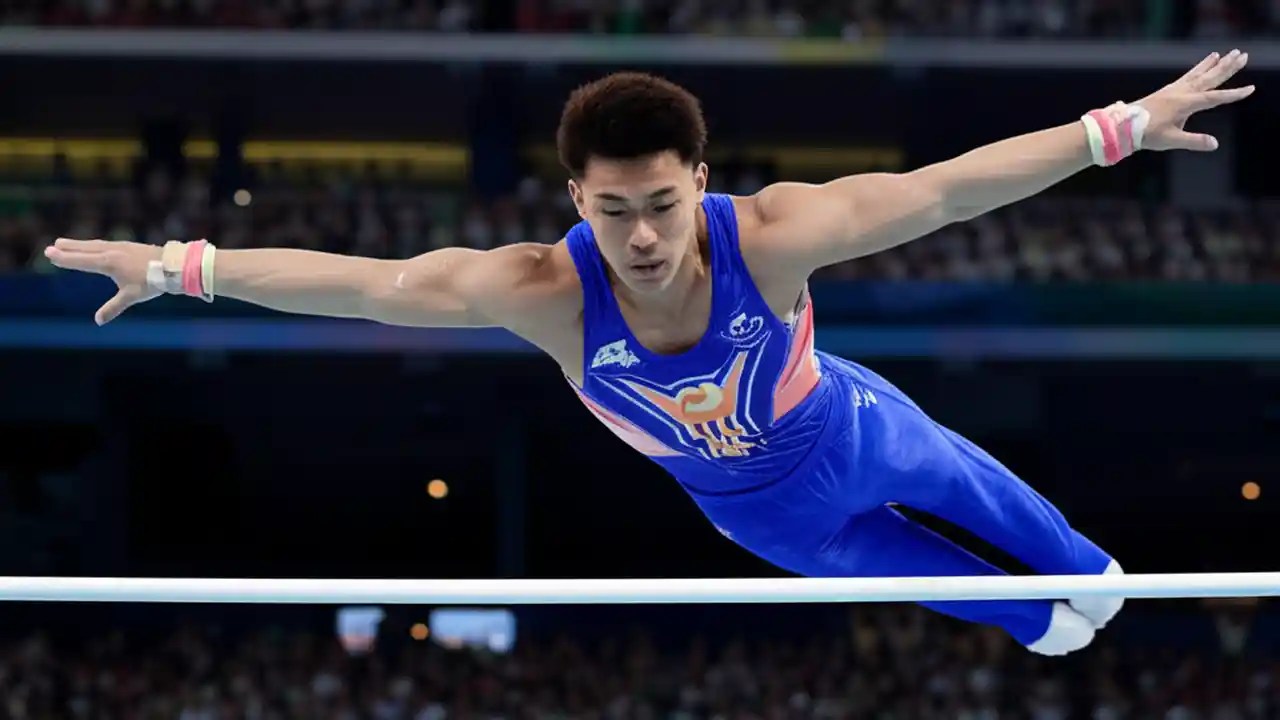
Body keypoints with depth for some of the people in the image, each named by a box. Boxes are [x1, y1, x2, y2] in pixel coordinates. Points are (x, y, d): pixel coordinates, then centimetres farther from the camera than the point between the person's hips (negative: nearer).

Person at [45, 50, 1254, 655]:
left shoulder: (770, 233, -45)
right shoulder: (547, 289, -42)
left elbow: (948, 185, -41)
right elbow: (363, 282, -37)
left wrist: (1125, 125, -44)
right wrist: (181, 268, -38)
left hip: (840, 432, -1)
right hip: (746, 504, 2)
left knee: (954, 475, 31)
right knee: (877, 558, 30)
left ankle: (1080, 566, 66)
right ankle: (1042, 620, 63)